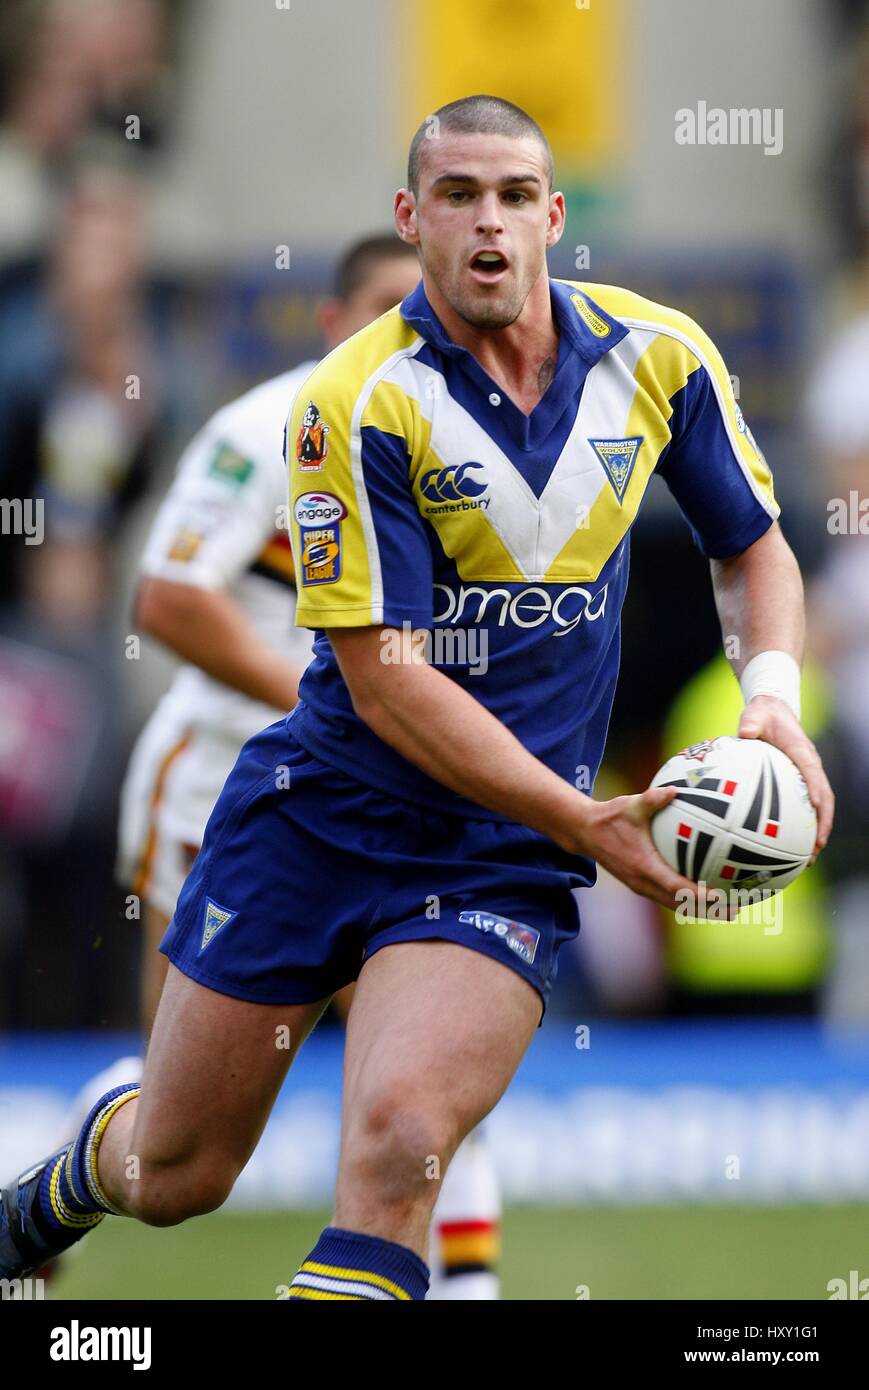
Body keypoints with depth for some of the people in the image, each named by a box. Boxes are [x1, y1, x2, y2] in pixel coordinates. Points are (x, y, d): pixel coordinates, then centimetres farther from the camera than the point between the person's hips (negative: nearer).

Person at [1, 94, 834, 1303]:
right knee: (172, 1177, 11)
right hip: (321, 806, -1)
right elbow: (383, 678, -17)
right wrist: (582, 823, -21)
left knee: (397, 1137, -25)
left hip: (503, 854, 1)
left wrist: (774, 704, -6)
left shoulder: (658, 356, -3)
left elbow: (753, 548, 13)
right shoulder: (363, 400, -16)